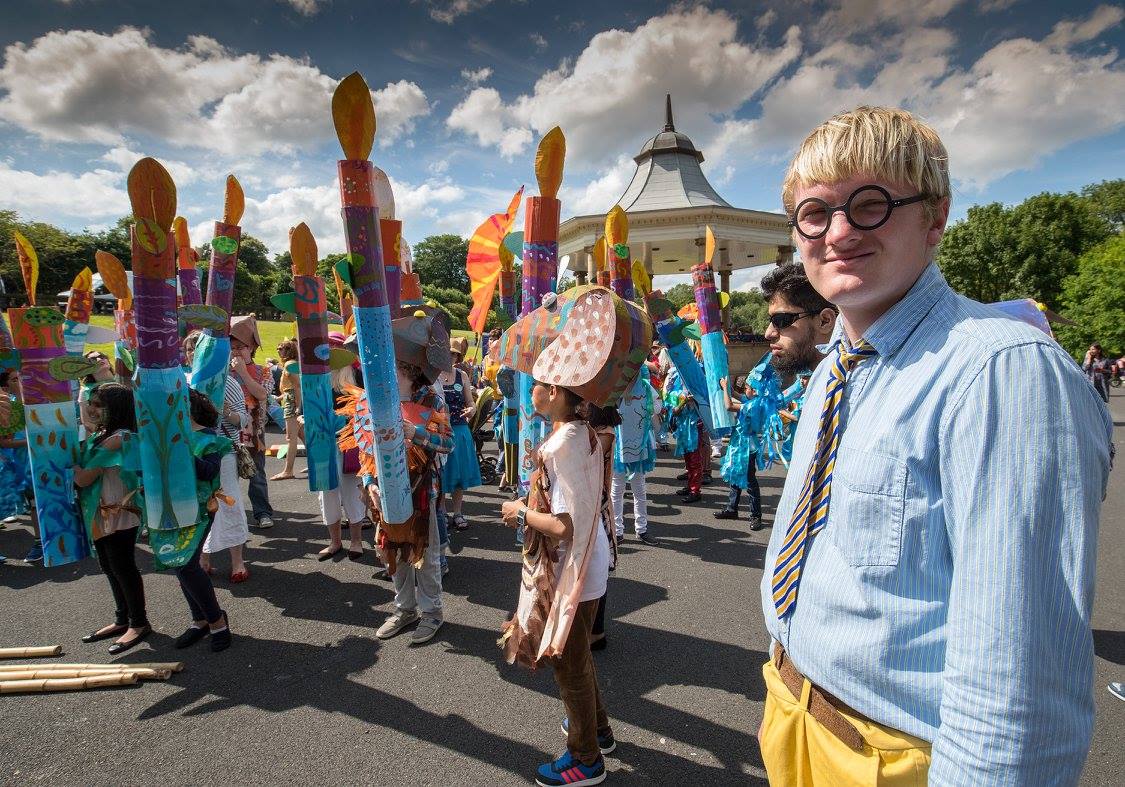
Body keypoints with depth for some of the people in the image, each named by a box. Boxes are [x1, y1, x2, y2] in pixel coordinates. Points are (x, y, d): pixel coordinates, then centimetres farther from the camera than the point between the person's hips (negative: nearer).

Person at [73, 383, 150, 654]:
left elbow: (84, 478, -20)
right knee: (109, 568, 18)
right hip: (100, 515, 10)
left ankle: (139, 624, 15)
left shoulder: (117, 439, -21)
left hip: (119, 515, -10)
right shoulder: (99, 435, 8)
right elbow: (80, 466, 9)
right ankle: (122, 620, 32)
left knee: (122, 568, 0)